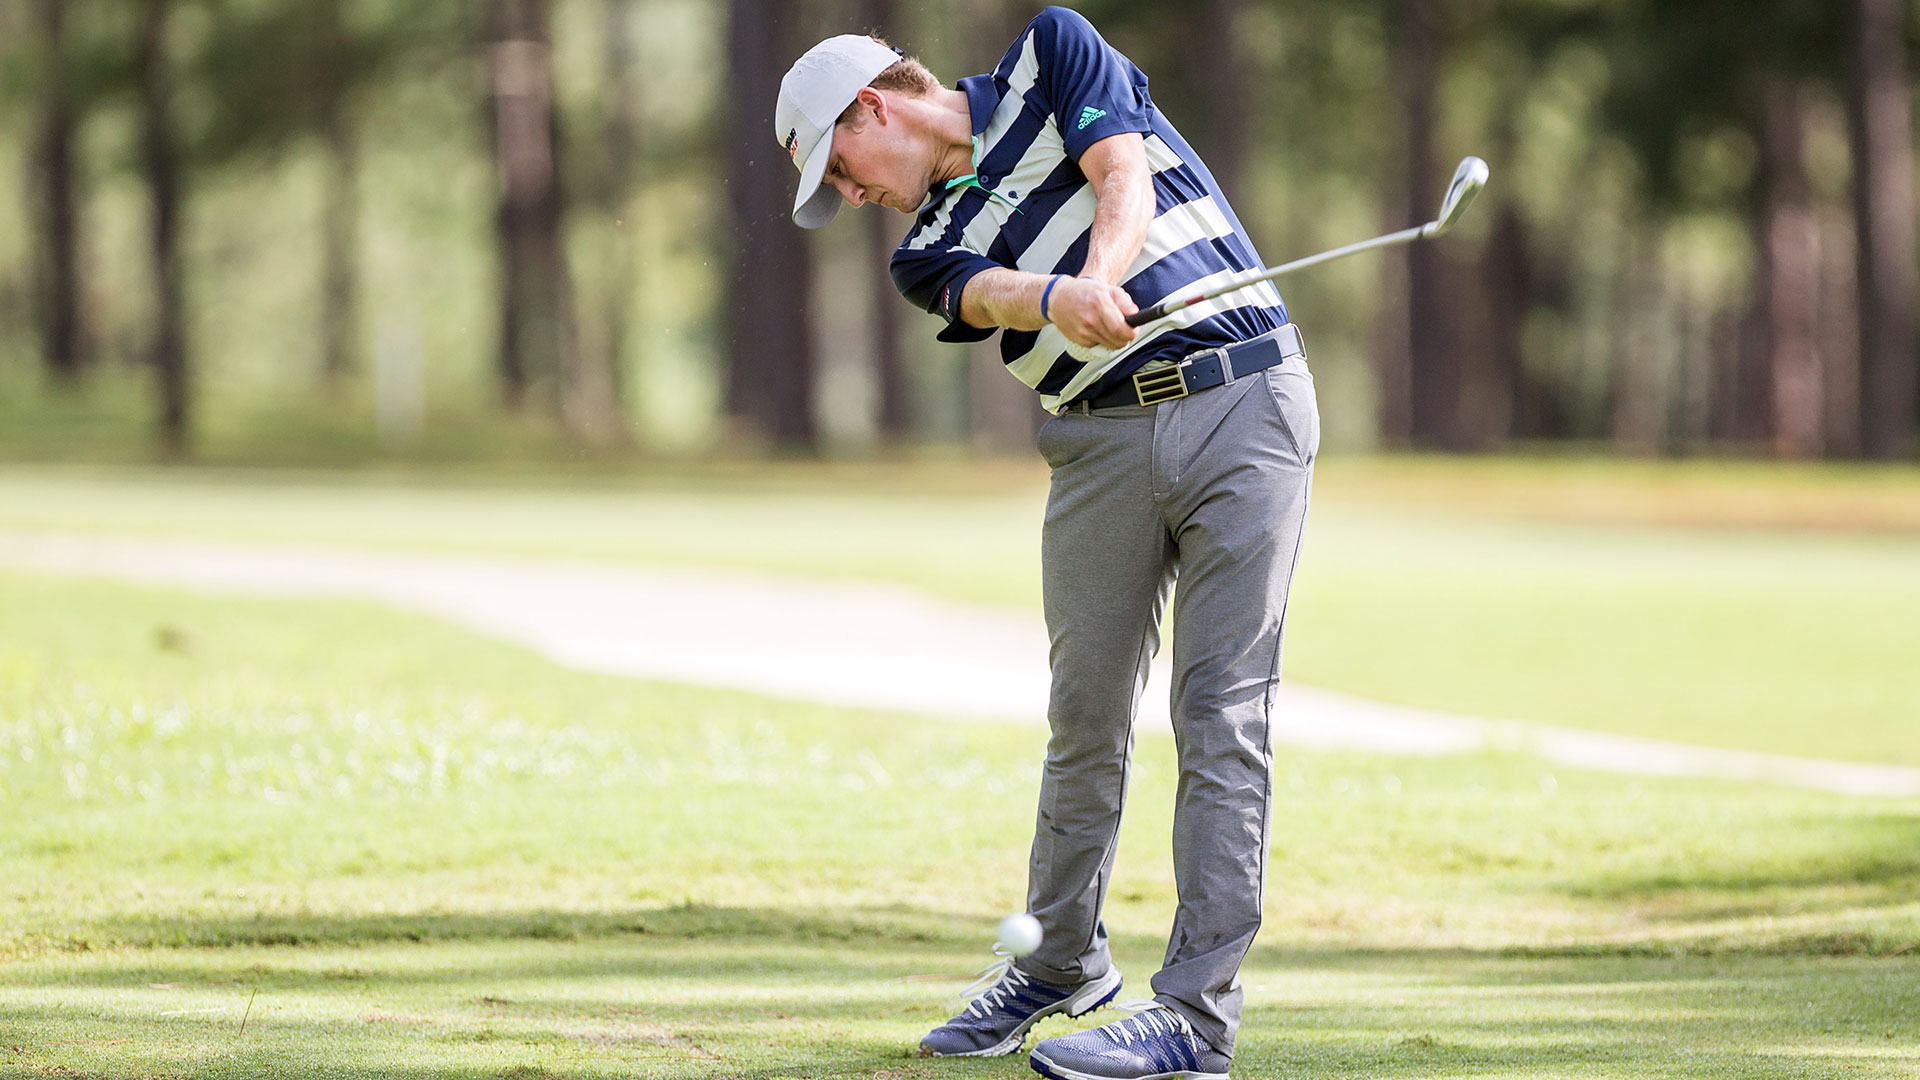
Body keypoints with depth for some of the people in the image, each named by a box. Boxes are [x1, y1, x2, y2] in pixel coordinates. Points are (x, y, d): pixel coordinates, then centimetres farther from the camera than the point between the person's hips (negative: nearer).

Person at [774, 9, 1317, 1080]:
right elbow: (990, 291, -10)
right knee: (1087, 716, 7)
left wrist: (1101, 274, -31)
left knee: (1223, 713, -9)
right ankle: (1062, 963, 27)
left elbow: (1123, 175, -10)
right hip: (1103, 436, 4)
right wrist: (1058, 299, -34)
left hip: (1243, 400, -4)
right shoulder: (931, 247, 13)